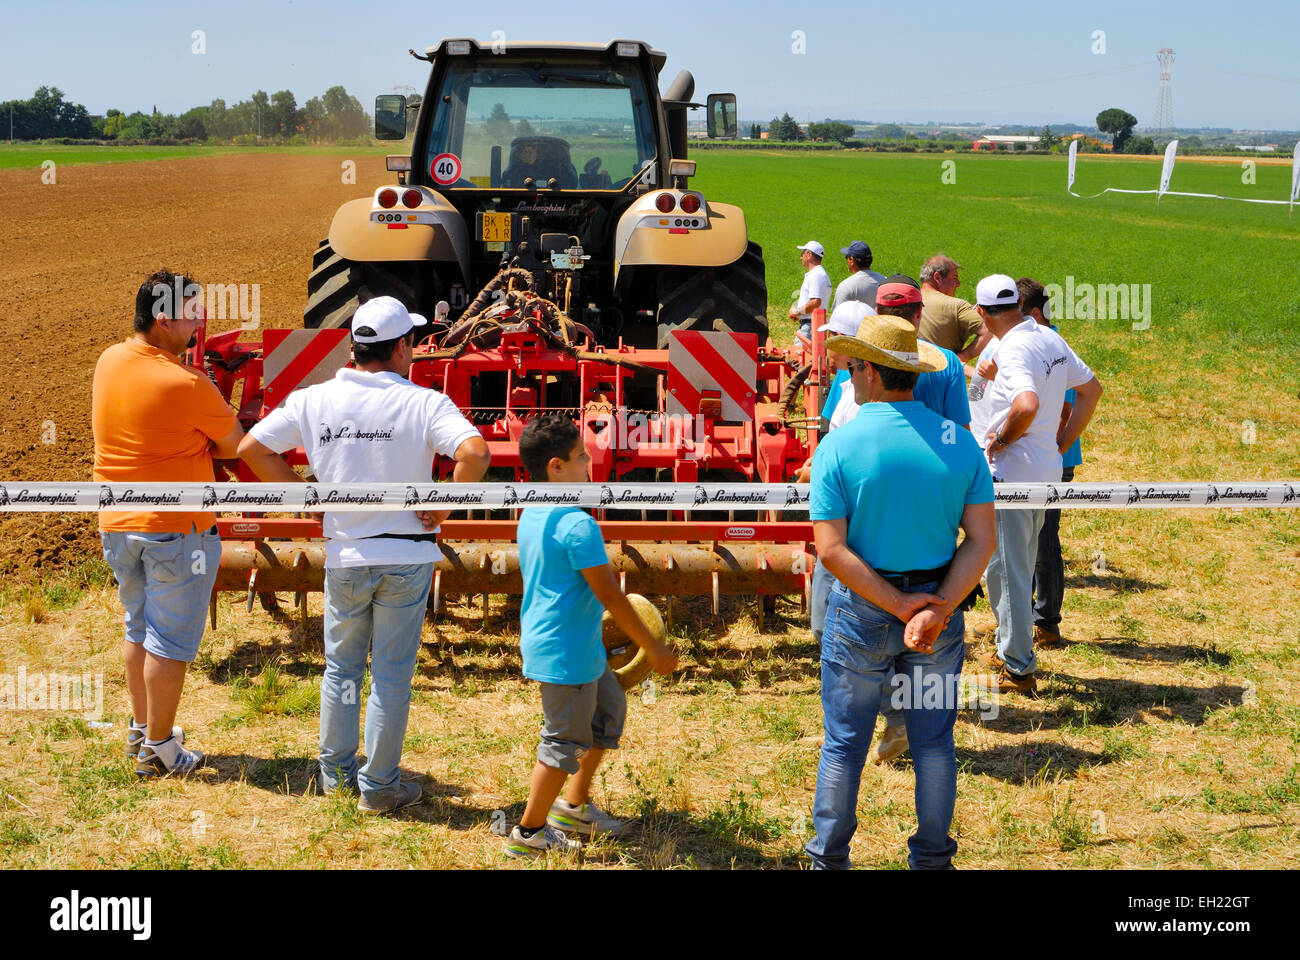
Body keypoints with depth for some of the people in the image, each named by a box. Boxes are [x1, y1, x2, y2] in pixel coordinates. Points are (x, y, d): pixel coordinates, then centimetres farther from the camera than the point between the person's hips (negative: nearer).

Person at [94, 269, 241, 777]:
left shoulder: (108, 361, 2)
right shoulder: (187, 385, -21)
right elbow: (233, 444, -9)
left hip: (116, 523, 8)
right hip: (176, 527, -7)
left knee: (139, 628, 22)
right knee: (172, 639, 4)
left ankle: (141, 726, 34)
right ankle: (158, 748, 11)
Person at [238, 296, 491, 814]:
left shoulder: (314, 400, -2)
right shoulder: (424, 403, -12)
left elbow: (252, 447, 0)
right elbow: (474, 453, -26)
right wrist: (443, 506, -12)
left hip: (344, 556, 3)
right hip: (406, 558, -3)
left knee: (341, 667, 19)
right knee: (391, 673, 8)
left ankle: (335, 772, 30)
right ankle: (379, 786, 15)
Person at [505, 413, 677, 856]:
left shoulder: (530, 516, 5)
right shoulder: (577, 525, -24)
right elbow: (609, 594, -22)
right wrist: (653, 648, -13)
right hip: (567, 651, -10)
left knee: (609, 708, 23)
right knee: (564, 741, 4)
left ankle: (574, 804, 33)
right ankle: (529, 833, 18)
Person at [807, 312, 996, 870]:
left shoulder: (839, 446, -11)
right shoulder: (959, 442, -3)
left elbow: (831, 550, -17)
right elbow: (982, 540, -8)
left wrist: (899, 607, -14)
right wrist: (936, 610, -14)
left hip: (861, 611, -2)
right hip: (941, 600, 3)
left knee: (844, 743, 10)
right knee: (934, 740, 14)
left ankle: (829, 860, 22)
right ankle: (932, 859, 26)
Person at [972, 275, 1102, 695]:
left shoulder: (1014, 348, -20)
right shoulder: (1051, 339, 7)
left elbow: (1027, 404, -36)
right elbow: (1092, 388, 17)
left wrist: (1001, 439, -19)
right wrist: (1063, 442, 16)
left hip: (1012, 471, -9)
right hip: (1047, 469, 9)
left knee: (1005, 568, 0)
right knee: (1019, 565, 21)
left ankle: (1019, 669, 5)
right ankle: (1010, 649, 34)